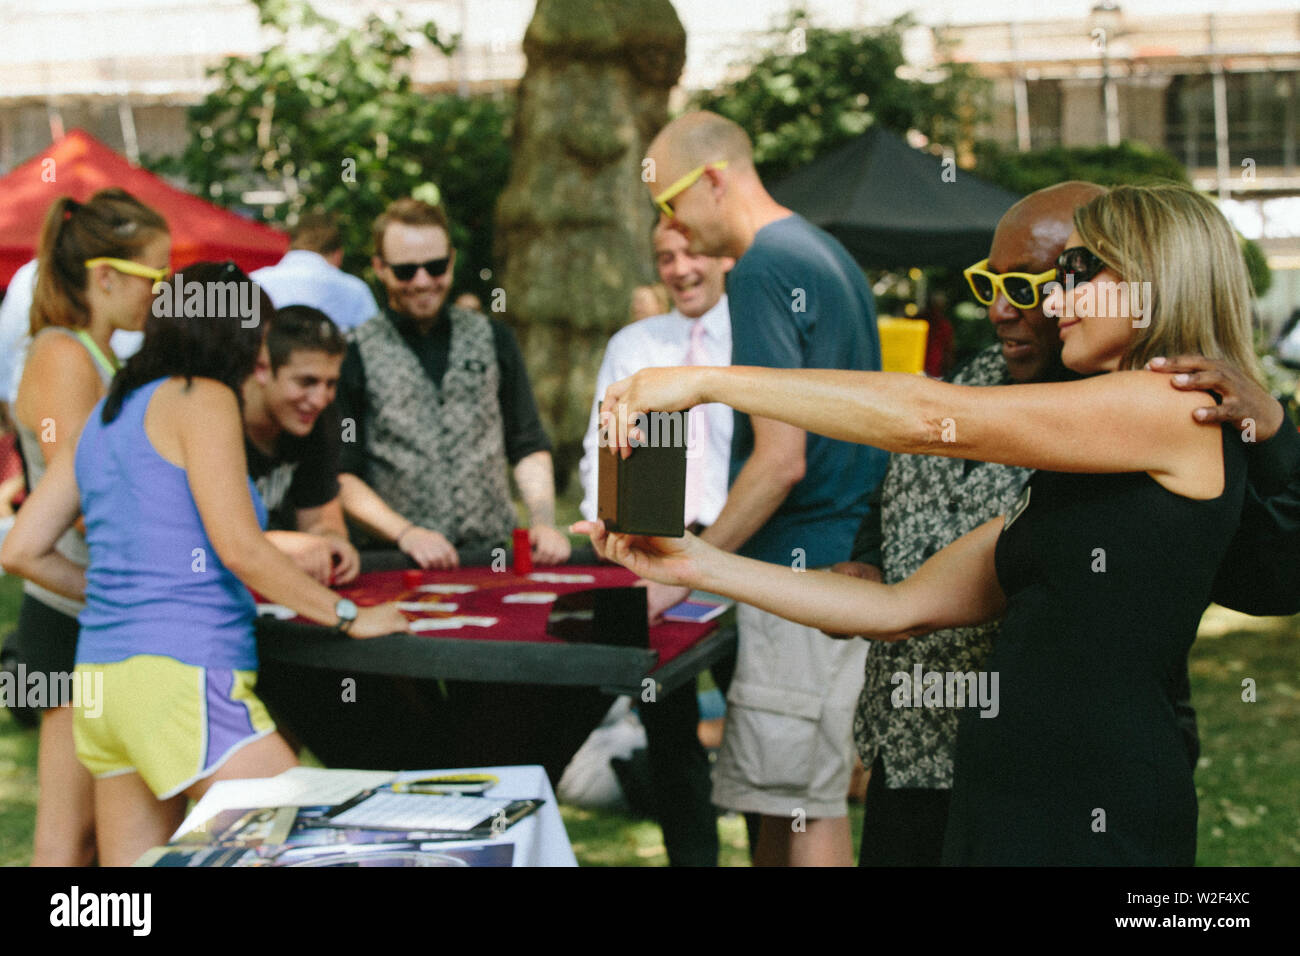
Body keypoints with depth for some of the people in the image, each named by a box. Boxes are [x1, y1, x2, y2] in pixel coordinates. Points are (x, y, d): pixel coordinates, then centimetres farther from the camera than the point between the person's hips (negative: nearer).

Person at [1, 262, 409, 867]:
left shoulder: (105, 414, 20)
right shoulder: (202, 399, -4)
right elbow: (239, 549, -12)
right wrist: (348, 615, -4)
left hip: (103, 675, 9)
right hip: (181, 675, -9)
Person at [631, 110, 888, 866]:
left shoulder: (764, 271, -14)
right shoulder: (827, 252, 16)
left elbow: (781, 460, -20)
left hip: (803, 573, -10)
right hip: (848, 559, 10)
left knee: (805, 802, -4)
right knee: (782, 794, 13)